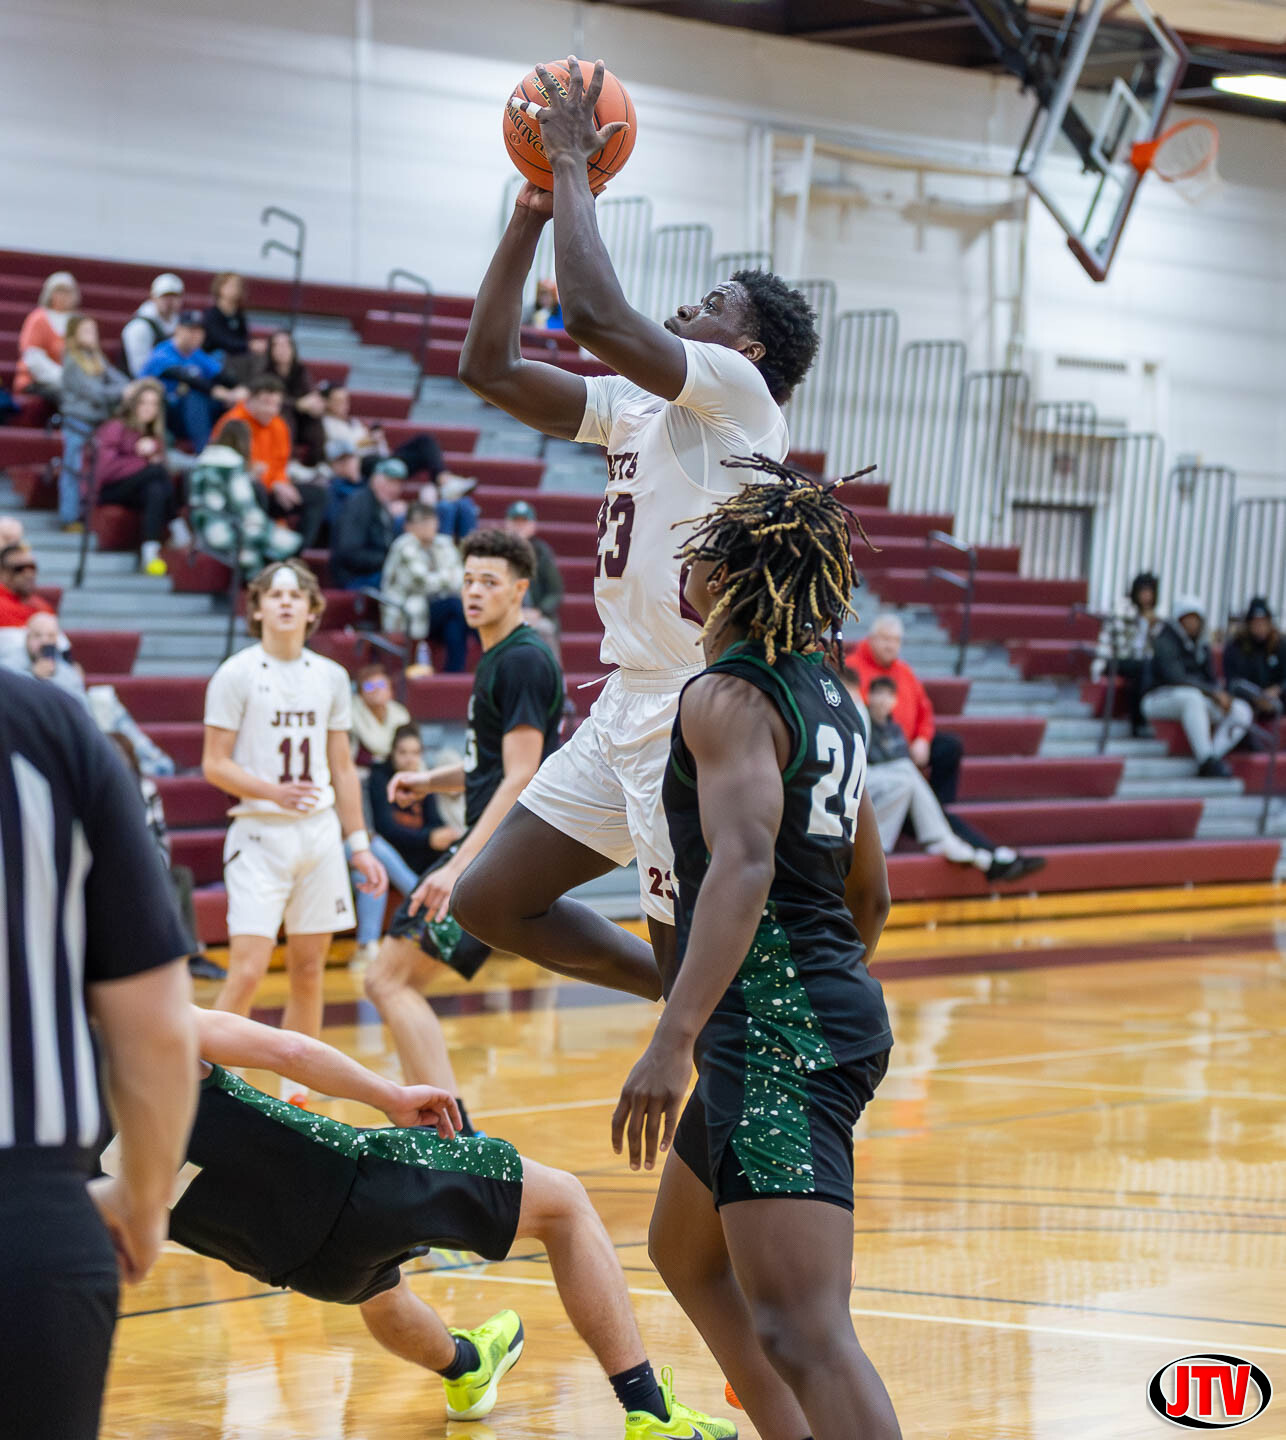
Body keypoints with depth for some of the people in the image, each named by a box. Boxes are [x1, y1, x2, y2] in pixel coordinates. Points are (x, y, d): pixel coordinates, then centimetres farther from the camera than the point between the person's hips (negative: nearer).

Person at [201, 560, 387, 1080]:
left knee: (308, 971, 8)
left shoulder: (330, 677, 10)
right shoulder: (236, 674, -4)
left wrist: (359, 844, 13)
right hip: (260, 836, -5)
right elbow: (214, 765, -6)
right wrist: (273, 792, -22)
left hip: (321, 834, 5)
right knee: (247, 971, -14)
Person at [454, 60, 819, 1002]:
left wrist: (573, 165, -13)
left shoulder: (740, 394, -10)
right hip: (630, 705, 9)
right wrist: (533, 214, 8)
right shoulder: (634, 405, 15)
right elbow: (490, 366, 12)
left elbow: (595, 314, -25)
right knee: (489, 902, 10)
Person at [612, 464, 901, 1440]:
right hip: (839, 1005, 10)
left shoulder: (729, 695, -11)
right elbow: (871, 892, 23)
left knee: (798, 1328, -19)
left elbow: (743, 865, -26)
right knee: (687, 1253, 28)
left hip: (772, 1026, -10)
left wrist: (675, 1040, -33)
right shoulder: (827, 695, 16)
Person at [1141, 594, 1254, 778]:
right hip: (1159, 699, -7)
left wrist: (1223, 696, -9)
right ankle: (1207, 761, -45)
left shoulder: (1202, 647, 13)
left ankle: (1212, 759, -30)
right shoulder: (1166, 642, -11)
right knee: (1191, 697, -42)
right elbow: (1176, 679, -22)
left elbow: (1211, 680, 14)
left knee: (1243, 711, -13)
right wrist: (1214, 693, -25)